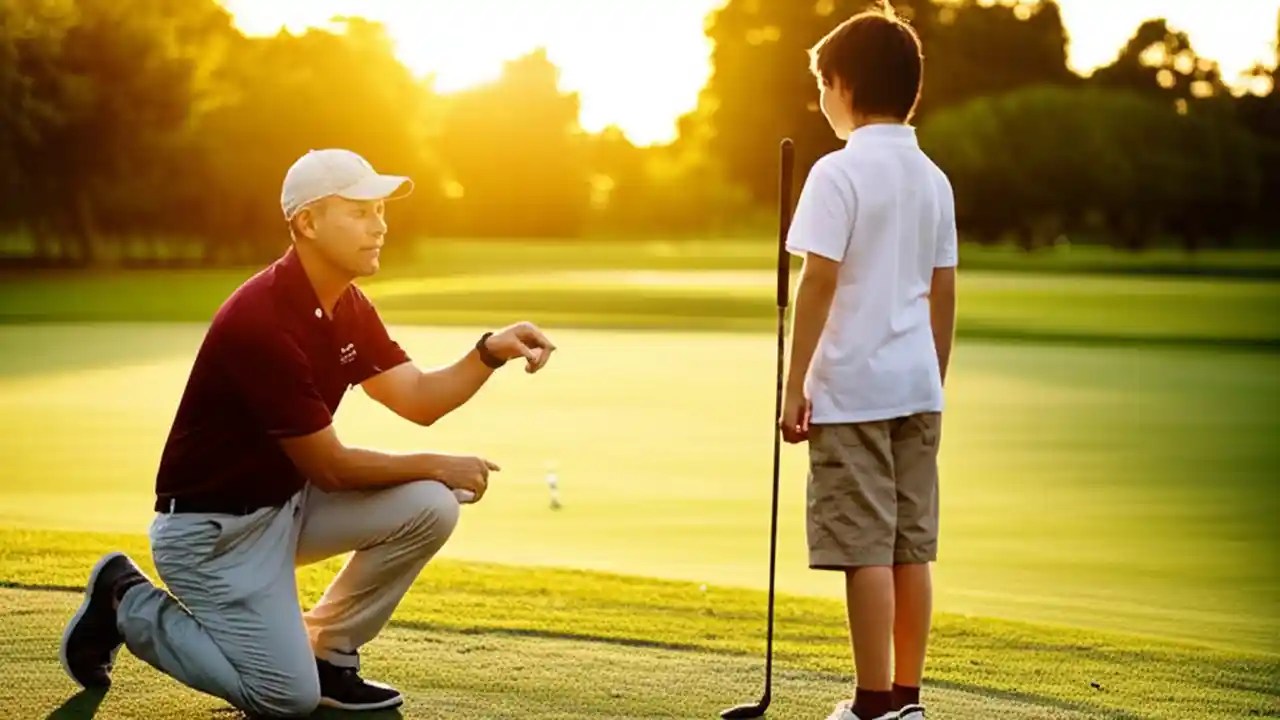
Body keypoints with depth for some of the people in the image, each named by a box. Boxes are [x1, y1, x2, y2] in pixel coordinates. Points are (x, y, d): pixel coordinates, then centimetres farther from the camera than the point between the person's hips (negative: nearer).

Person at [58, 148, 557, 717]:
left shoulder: (348, 306, 2)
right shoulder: (262, 320, -27)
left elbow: (419, 399, 2)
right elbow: (329, 467, -21)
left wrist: (490, 351, -15)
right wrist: (435, 465, -11)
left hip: (287, 503, 9)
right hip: (212, 528, -9)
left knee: (430, 508, -8)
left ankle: (328, 651, 8)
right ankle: (131, 606, 6)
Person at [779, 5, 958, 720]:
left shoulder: (839, 172, -10)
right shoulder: (933, 178, 11)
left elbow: (819, 281, -14)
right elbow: (943, 292, 14)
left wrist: (795, 383, -9)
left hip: (851, 389, -7)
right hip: (917, 385, 7)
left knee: (867, 549, -3)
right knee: (912, 547, 10)